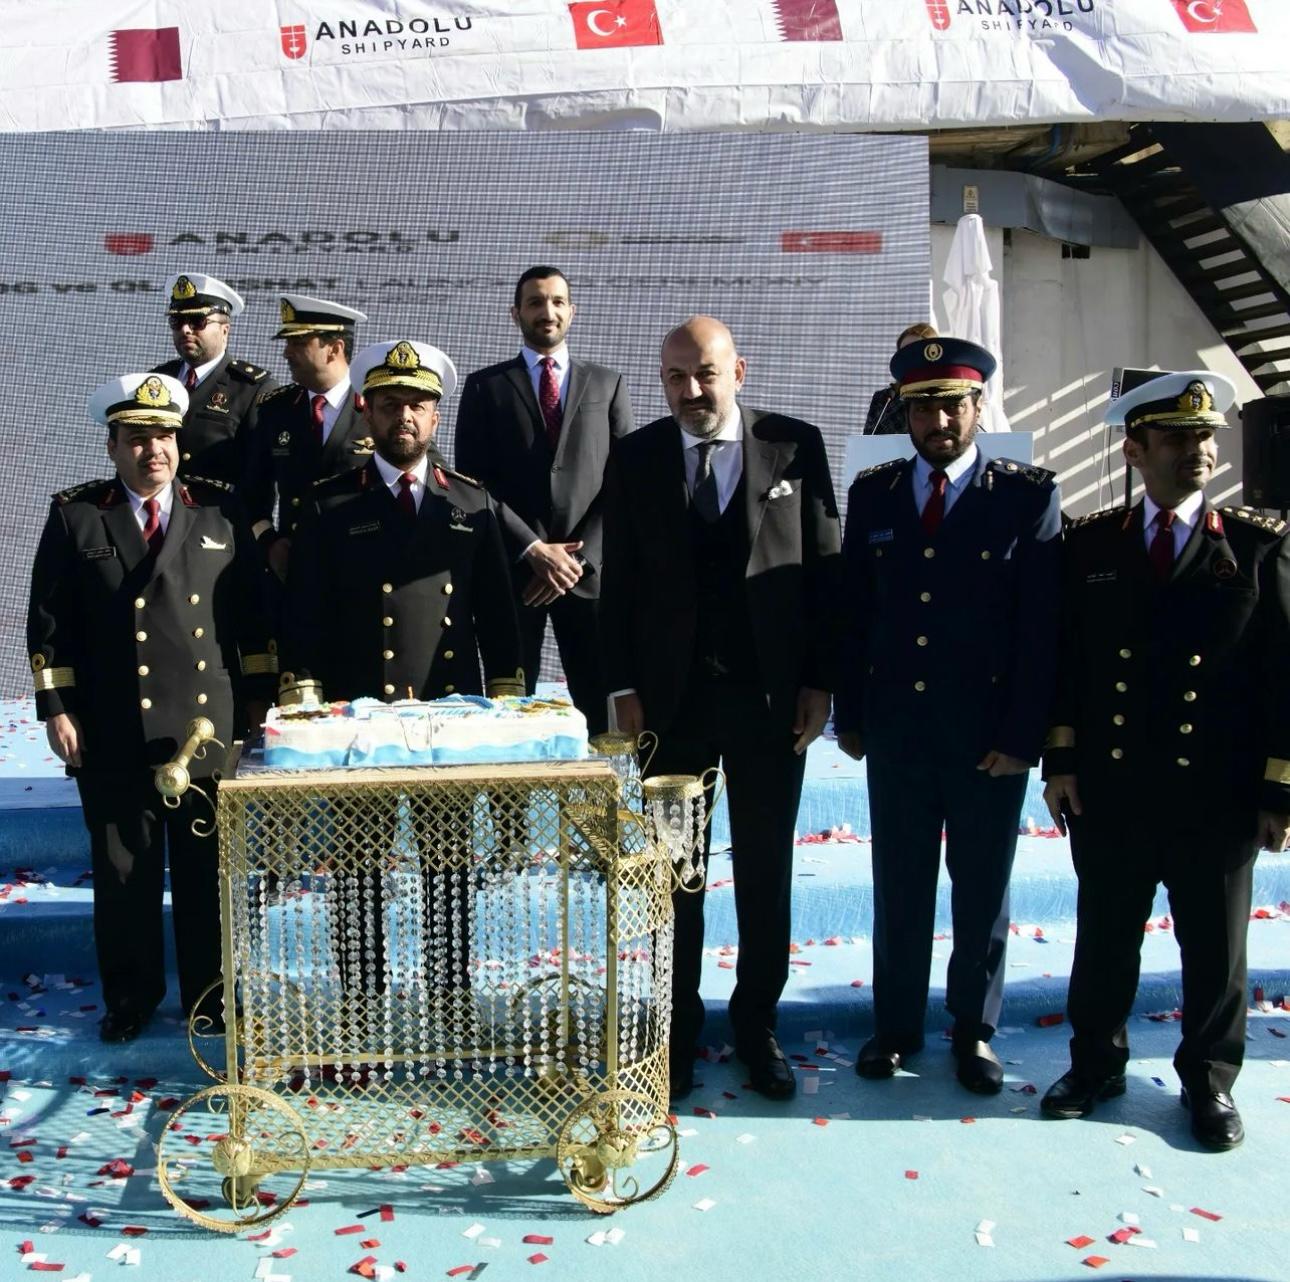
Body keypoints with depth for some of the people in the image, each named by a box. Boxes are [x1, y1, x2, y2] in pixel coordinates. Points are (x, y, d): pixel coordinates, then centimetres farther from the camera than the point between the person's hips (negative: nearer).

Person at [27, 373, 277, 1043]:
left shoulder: (218, 510, 7)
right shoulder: (75, 516, 3)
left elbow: (251, 612, 9)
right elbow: (48, 621, 3)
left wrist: (262, 699, 5)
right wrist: (56, 709, -3)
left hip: (207, 727, 1)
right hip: (112, 736, 0)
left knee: (207, 870, 9)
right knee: (122, 870, 10)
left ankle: (210, 996, 25)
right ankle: (129, 997, 27)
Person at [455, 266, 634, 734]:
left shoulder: (607, 383, 12)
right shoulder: (486, 386, 9)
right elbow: (474, 483, 0)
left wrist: (579, 558, -7)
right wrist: (534, 549, -9)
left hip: (587, 570, 1)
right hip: (511, 570, 0)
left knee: (602, 705, 0)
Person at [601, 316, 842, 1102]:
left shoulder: (795, 445, -1)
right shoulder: (636, 457, 2)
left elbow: (825, 566, -1)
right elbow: (619, 580, 4)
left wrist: (821, 682, -5)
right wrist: (623, 686, -2)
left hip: (771, 692, 0)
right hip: (670, 693, 1)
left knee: (766, 870, 10)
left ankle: (757, 1023, 27)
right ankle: (677, 1028, 24)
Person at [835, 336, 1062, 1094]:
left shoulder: (1029, 497, -5)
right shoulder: (873, 494, 4)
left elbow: (1041, 628, -7)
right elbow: (854, 611, 7)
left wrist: (1022, 737, -11)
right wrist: (849, 715, 4)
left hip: (988, 735, -2)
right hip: (896, 728, 2)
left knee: (982, 887, 11)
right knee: (900, 885, 12)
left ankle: (976, 1030, 28)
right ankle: (897, 1025, 26)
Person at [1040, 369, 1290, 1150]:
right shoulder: (1089, 545, 4)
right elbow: (1065, 659, 5)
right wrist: (1061, 761, 0)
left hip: (1217, 797, -1)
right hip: (1109, 792, 1)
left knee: (1214, 946, 12)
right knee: (1104, 937, 13)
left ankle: (1210, 1080, 30)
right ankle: (1097, 1065, 30)